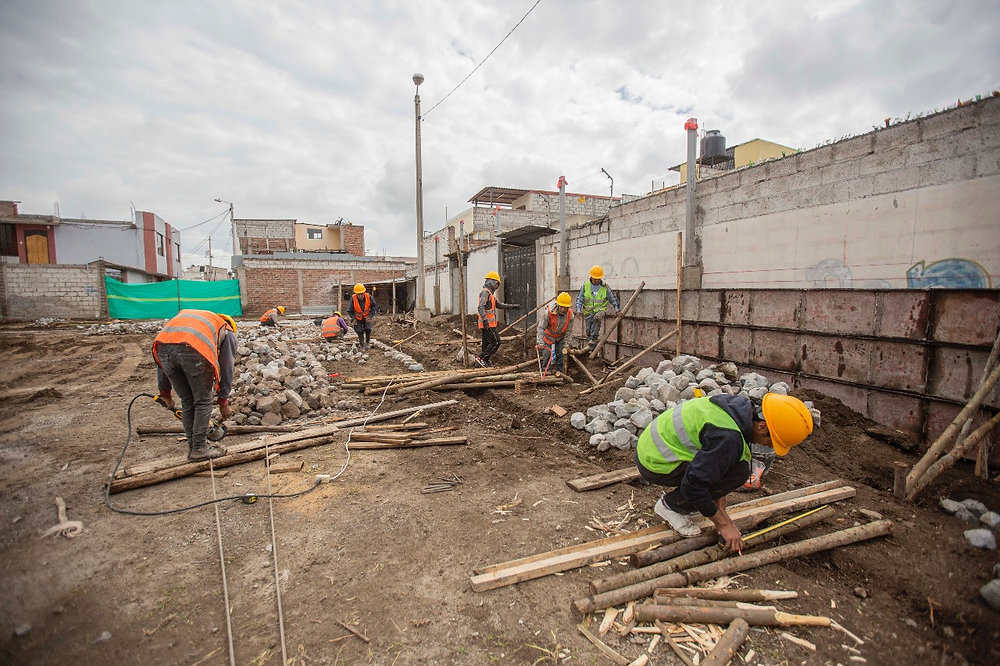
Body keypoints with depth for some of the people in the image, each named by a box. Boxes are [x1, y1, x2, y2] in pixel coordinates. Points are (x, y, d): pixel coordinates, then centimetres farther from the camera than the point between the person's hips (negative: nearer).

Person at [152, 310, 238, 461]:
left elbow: (161, 363, 38)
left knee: (187, 402, 20)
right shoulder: (228, 333, 28)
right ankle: (199, 449, 19)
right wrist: (223, 402, 31)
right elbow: (226, 368, 23)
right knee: (204, 402, 14)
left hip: (163, 346, 5)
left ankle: (193, 446, 29)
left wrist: (165, 393, 43)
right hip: (194, 351, -5)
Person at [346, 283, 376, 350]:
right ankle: (362, 346, 13)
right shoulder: (353, 299, -24)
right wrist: (353, 319, -24)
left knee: (368, 329, -16)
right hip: (358, 318, 0)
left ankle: (367, 342, 9)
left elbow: (373, 307, -8)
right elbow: (350, 311, -11)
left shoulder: (369, 297, -22)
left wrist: (370, 316, -18)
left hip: (367, 317, 0)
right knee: (360, 331, -5)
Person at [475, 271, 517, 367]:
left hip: (489, 324, 10)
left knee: (487, 343, 11)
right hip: (487, 323, -10)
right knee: (496, 342, -11)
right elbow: (481, 307, -24)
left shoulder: (490, 293, 22)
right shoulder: (485, 292, -11)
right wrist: (484, 319, -35)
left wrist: (512, 306, 31)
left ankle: (485, 363, 15)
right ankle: (481, 358, -11)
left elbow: (499, 305, 32)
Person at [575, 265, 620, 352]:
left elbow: (613, 299, 12)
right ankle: (592, 349, 20)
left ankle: (594, 338, -27)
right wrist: (578, 310, -10)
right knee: (589, 331, 4)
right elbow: (579, 299, 3)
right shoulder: (585, 286, 0)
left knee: (598, 317, -37)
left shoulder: (605, 287, 1)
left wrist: (617, 309, 4)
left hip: (600, 310, -2)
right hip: (588, 312, 2)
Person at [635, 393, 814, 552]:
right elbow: (693, 485, -24)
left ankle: (681, 497, 16)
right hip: (655, 464, -9)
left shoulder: (743, 406, 1)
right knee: (738, 472, -15)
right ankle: (670, 505, -3)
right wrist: (723, 524, -9)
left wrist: (721, 511, 13)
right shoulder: (728, 436, -28)